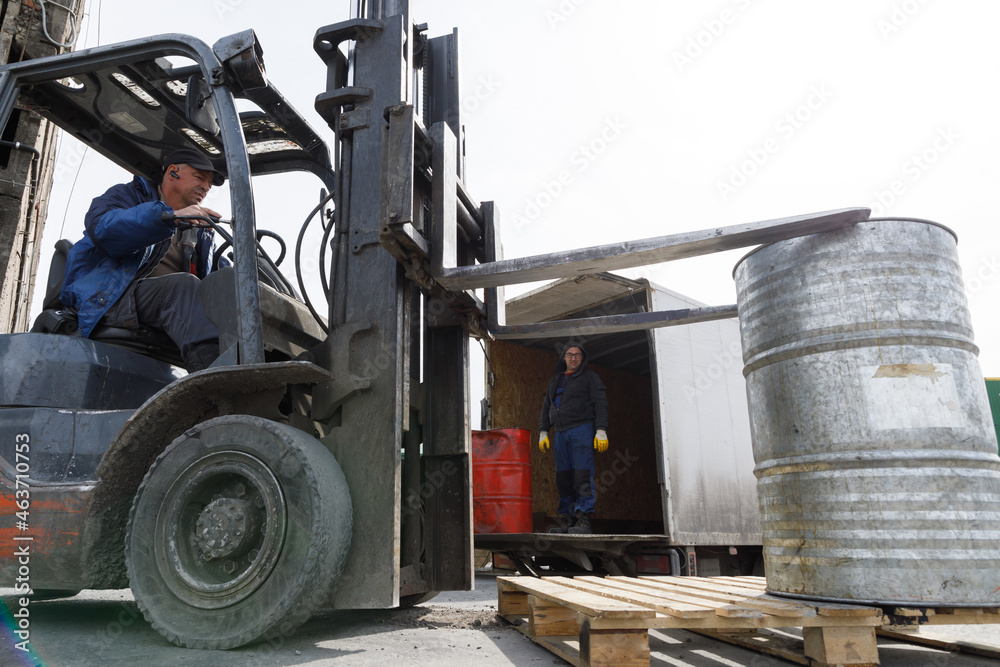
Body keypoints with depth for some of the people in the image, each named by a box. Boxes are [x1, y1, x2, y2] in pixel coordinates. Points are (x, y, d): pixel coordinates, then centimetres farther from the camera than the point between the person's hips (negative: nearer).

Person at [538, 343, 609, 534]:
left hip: (582, 430, -5)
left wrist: (601, 431, -13)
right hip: (560, 433, 5)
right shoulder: (555, 380, 22)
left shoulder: (590, 377, 7)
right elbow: (546, 408, 22)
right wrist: (543, 432, 11)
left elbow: (600, 404, -2)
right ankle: (568, 520, 4)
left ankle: (584, 520, -13)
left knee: (582, 475, -12)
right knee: (563, 477, 1)